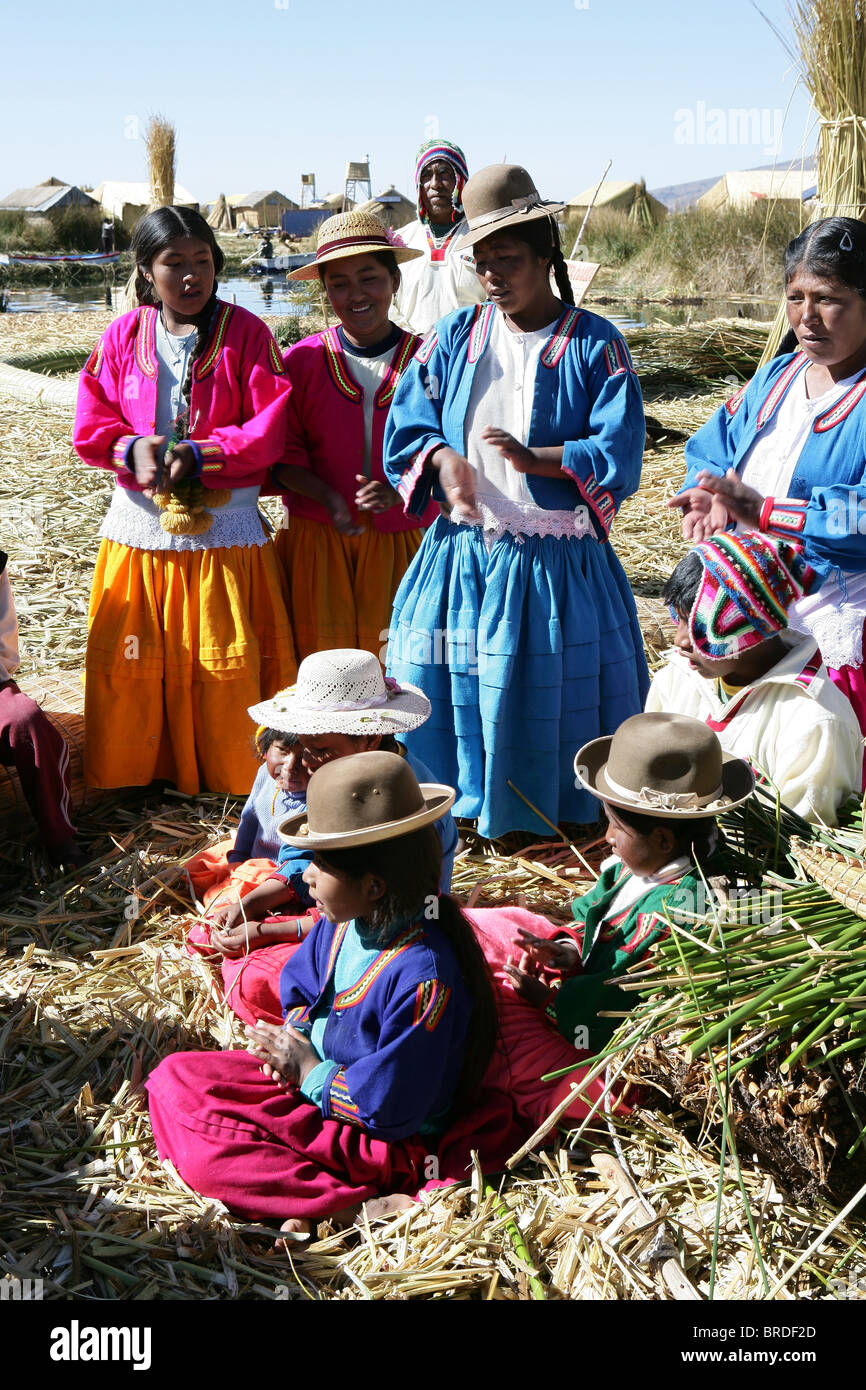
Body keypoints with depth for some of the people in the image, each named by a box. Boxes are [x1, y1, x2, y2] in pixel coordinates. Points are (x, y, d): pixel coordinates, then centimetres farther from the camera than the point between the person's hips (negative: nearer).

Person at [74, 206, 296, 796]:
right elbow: (92, 424, 7)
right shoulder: (123, 336, 6)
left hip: (225, 528, -3)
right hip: (140, 525, 3)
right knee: (131, 663, 6)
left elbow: (270, 428, -7)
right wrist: (132, 449, -13)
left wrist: (201, 455, -18)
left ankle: (238, 781, 17)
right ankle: (135, 774, 25)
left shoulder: (246, 333, -2)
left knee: (229, 667, 0)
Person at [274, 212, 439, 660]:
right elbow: (282, 454, 3)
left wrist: (398, 491, -16)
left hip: (402, 542, 0)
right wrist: (328, 498, -15)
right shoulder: (301, 361, 2)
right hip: (316, 543, 0)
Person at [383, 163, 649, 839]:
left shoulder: (595, 346, -4)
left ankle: (547, 818, 21)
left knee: (549, 701, 2)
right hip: (461, 555, 4)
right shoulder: (455, 337, 8)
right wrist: (444, 458, -12)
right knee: (445, 688, 6)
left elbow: (620, 459, -11)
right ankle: (466, 805, 25)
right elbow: (408, 423, 9)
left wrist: (534, 460, -25)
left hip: (556, 565, -4)